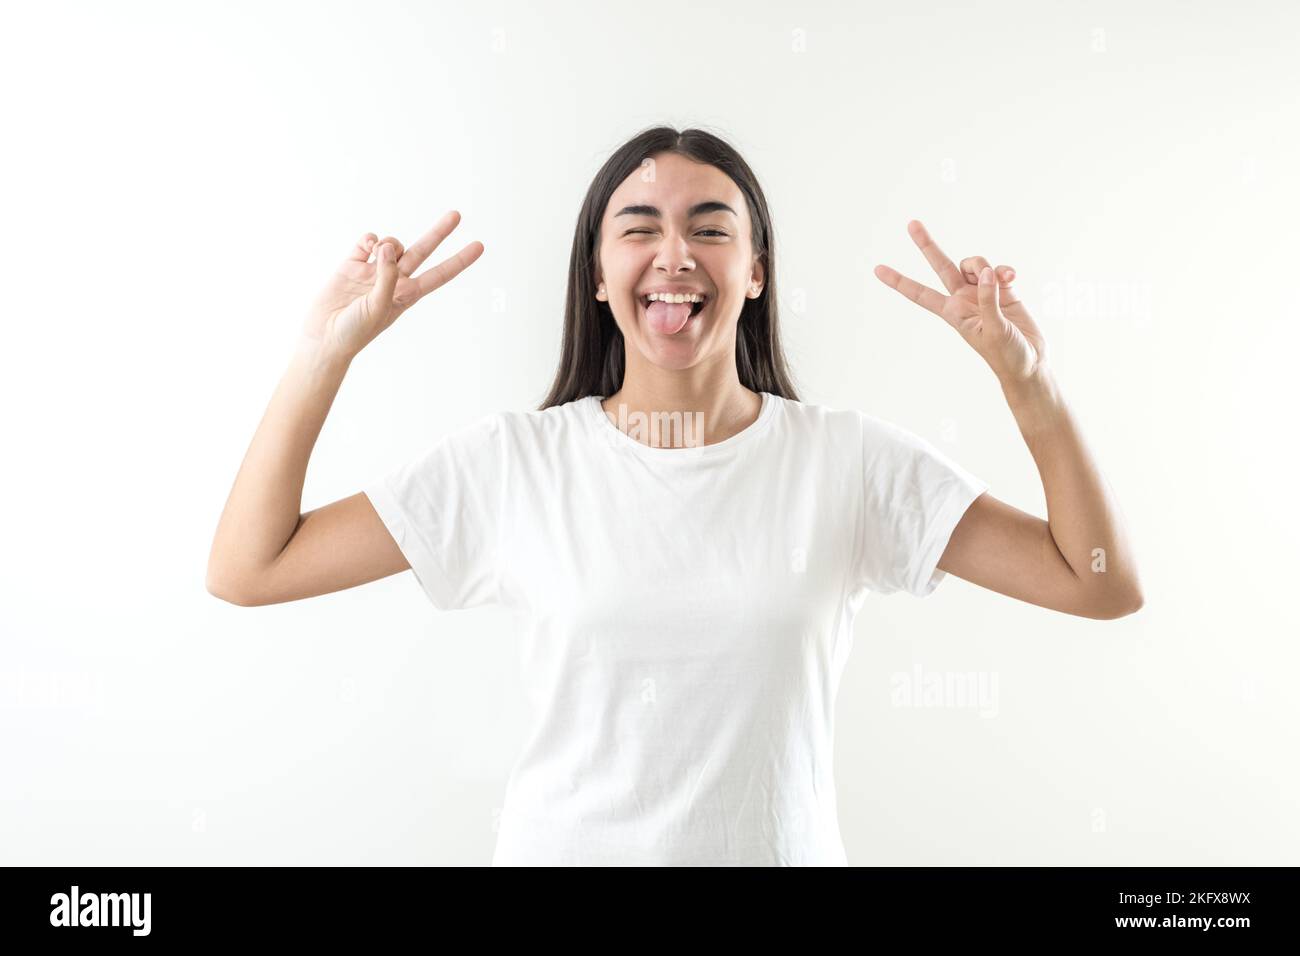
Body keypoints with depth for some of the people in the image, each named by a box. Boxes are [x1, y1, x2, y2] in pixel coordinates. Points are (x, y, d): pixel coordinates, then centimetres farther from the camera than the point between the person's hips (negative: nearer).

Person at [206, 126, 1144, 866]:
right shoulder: (512, 460, -6)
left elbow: (1103, 586, -8)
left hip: (782, 847, 1)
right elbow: (245, 571, -7)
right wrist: (327, 352, -12)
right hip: (562, 845, 0)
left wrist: (1025, 375, -16)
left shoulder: (853, 459, -6)